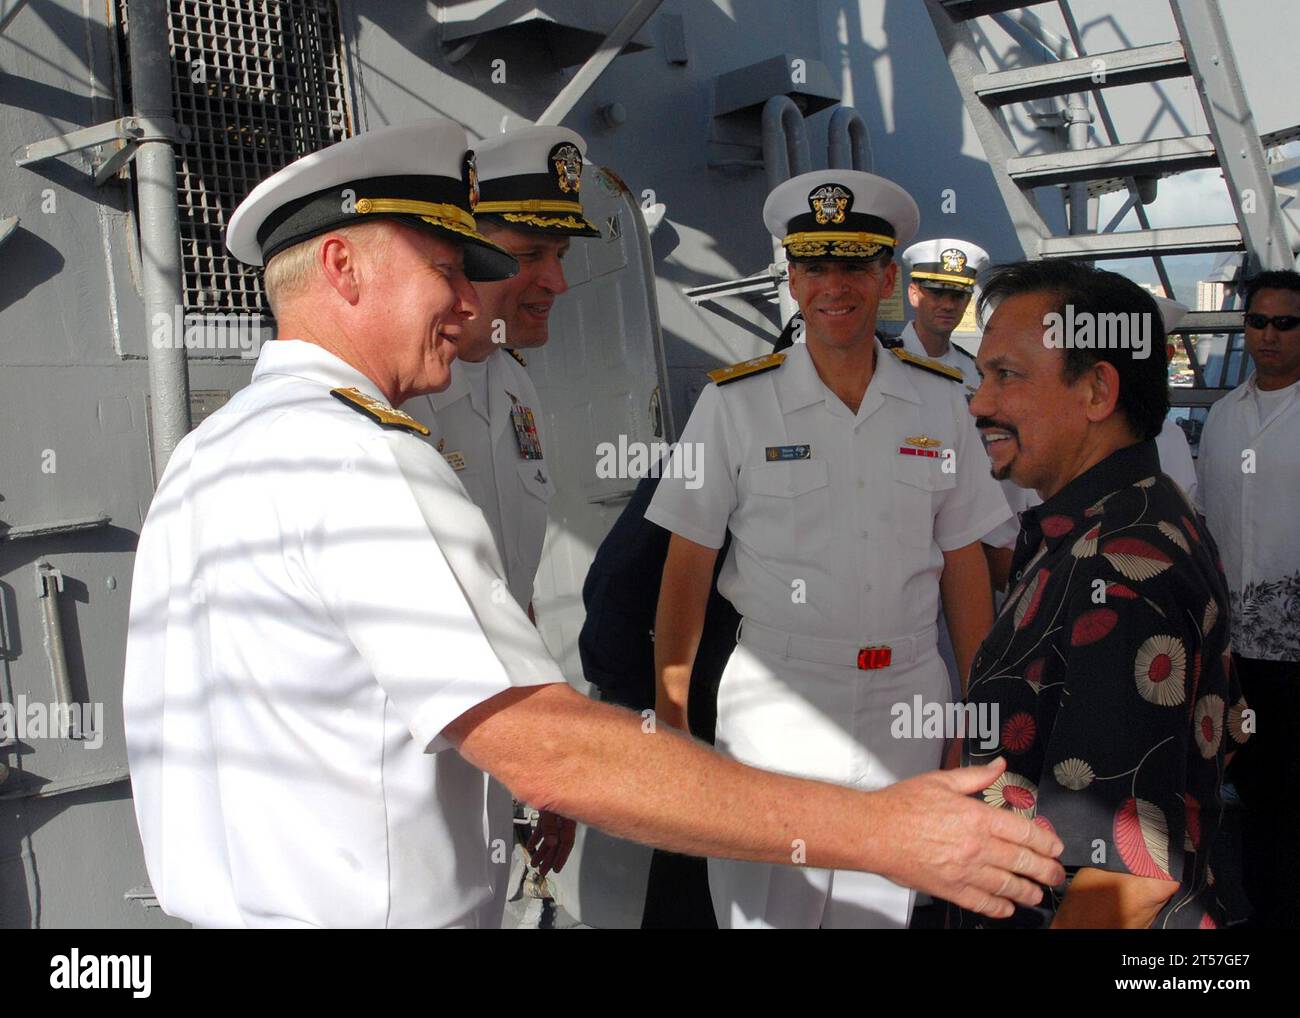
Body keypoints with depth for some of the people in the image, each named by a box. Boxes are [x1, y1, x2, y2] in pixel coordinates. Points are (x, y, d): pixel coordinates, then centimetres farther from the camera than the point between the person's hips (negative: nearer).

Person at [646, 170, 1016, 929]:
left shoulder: (941, 400, 3)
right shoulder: (735, 403, -5)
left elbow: (964, 564, 6)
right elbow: (688, 567, -4)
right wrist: (670, 715, -5)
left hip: (908, 700, 3)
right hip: (776, 701, -2)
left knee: (882, 902, 15)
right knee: (767, 904, 5)